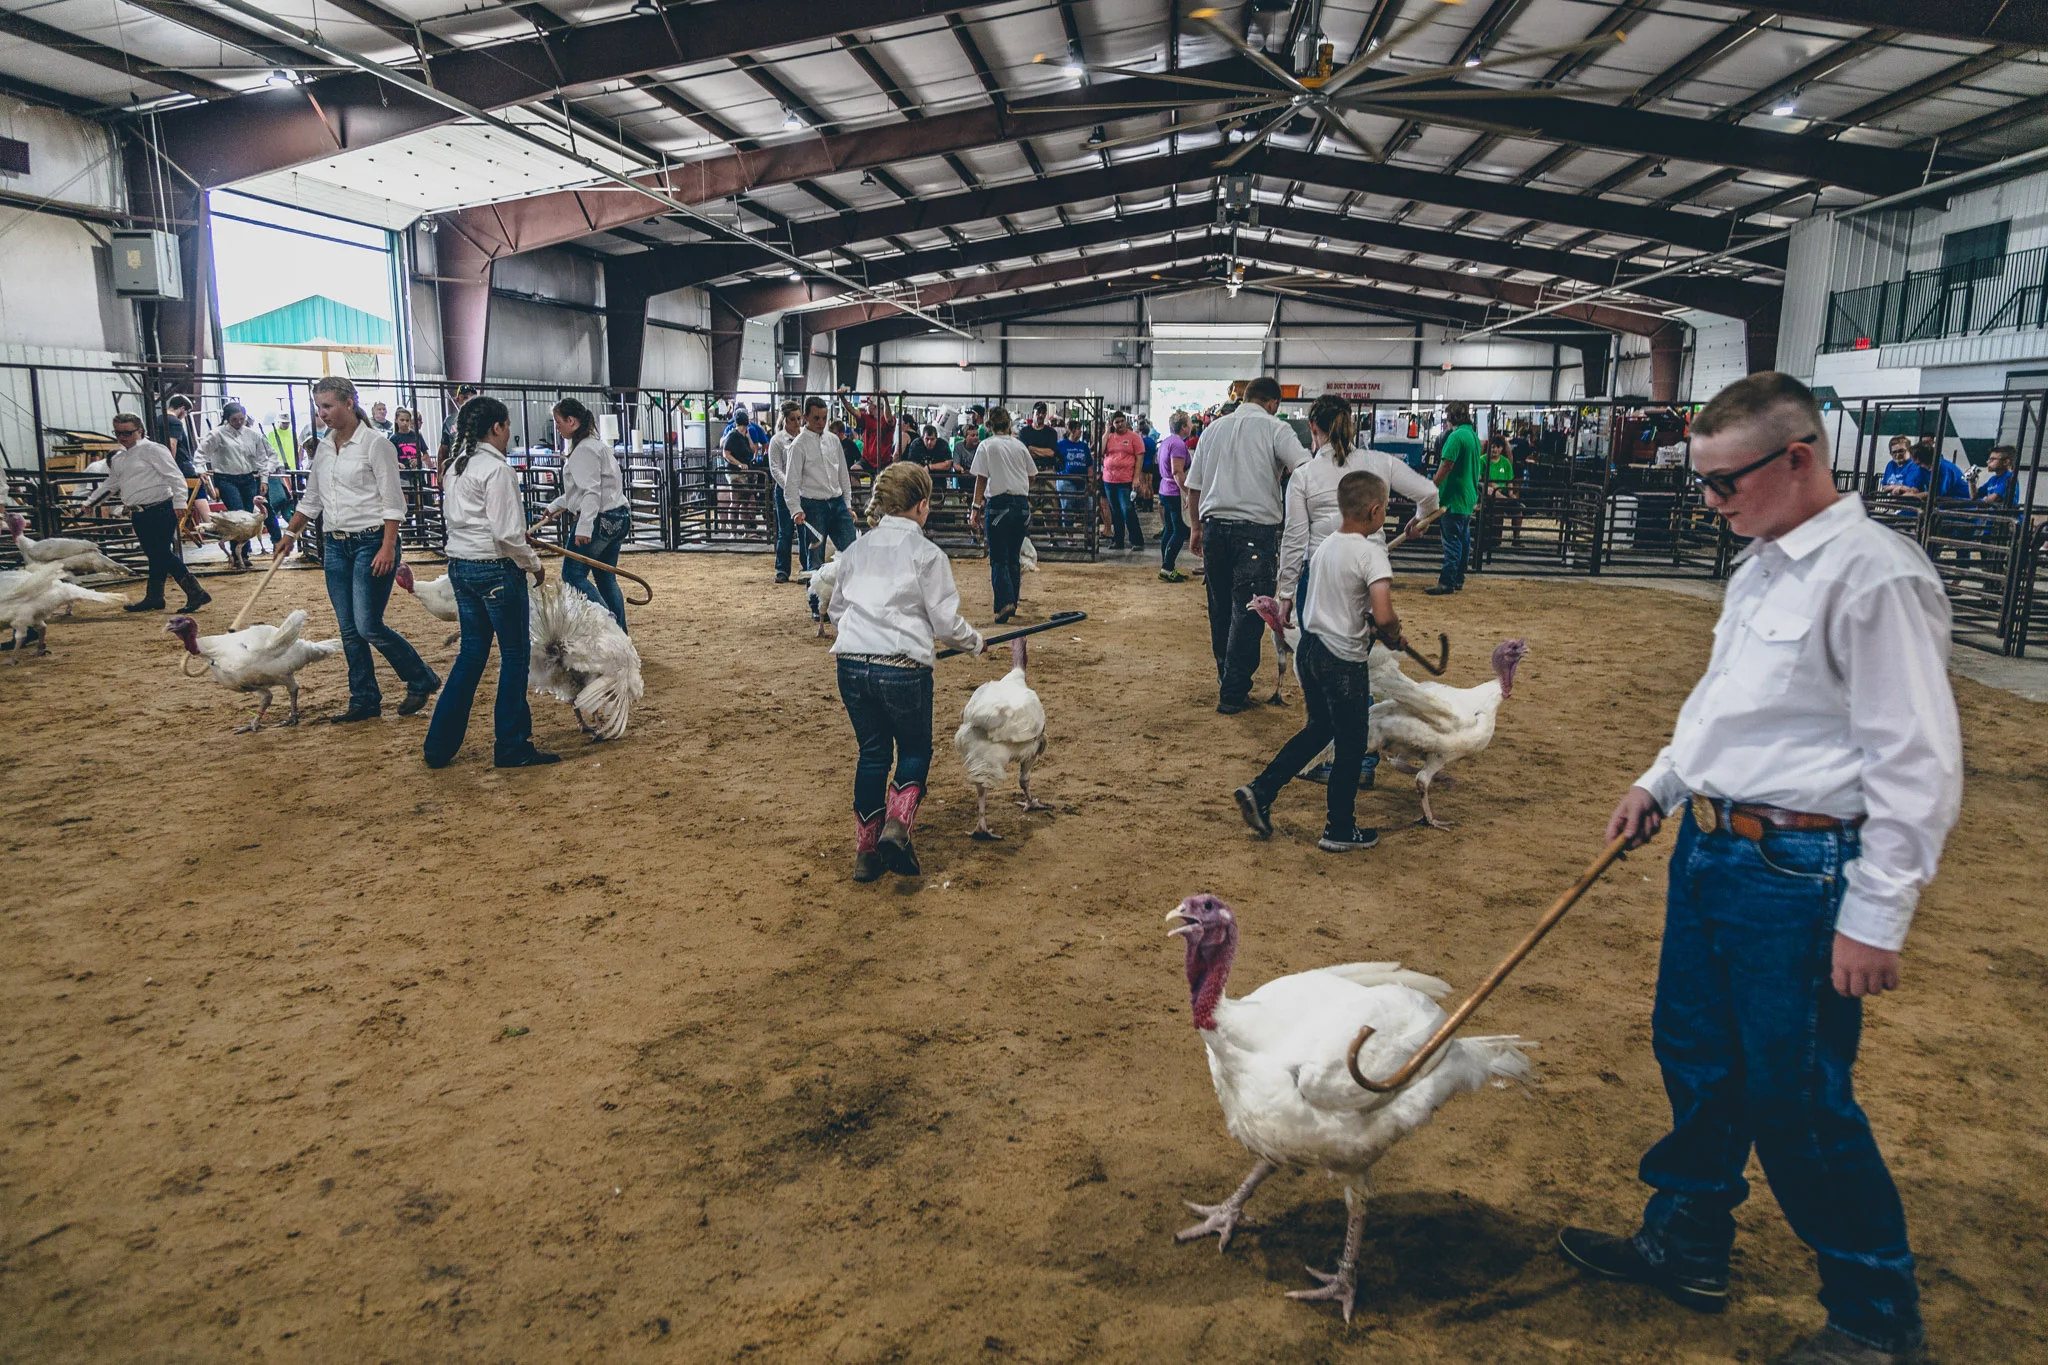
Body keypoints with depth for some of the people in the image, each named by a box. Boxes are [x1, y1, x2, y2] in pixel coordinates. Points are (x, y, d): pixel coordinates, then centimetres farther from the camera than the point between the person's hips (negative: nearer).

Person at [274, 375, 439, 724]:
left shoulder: (375, 442, -8)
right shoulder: (324, 447, 12)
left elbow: (393, 502, -12)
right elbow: (310, 499, 23)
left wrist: (388, 548, -18)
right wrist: (290, 533, 21)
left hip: (371, 541, -7)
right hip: (336, 546, 7)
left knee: (368, 627, -10)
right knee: (349, 630, 7)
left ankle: (421, 681, 9)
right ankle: (364, 701, 14)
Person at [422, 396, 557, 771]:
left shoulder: (455, 467, 11)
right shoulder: (496, 469, -16)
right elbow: (507, 534, -20)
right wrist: (534, 563, -4)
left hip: (460, 566, 9)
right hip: (495, 569, -9)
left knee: (472, 652, 15)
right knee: (515, 654, 3)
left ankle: (439, 745, 17)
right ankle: (511, 747, 10)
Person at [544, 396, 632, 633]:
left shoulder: (585, 449, -14)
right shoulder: (597, 443, 18)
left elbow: (591, 491, -23)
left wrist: (584, 528, -29)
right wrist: (555, 506, 30)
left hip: (600, 521, -10)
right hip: (618, 518, 10)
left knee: (573, 574, -5)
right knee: (606, 578, 12)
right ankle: (621, 634, 13)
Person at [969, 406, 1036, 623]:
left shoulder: (986, 446, -3)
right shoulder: (1019, 445, 8)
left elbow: (981, 480, -7)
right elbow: (1031, 475, 12)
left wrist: (976, 508, -7)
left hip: (999, 503, -4)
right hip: (1022, 503, 4)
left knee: (998, 559, -2)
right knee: (1014, 557, 13)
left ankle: (1005, 602, -18)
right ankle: (1012, 604, 18)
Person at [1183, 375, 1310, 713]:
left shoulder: (1214, 428, 14)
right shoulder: (1274, 428, -2)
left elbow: (1192, 486, 16)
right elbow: (1306, 470, -16)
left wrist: (1197, 527, 25)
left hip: (1214, 526, 5)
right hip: (1256, 528, -5)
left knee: (1220, 608, 16)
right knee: (1248, 611, 0)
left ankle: (1228, 681, 29)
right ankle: (1232, 694, 1)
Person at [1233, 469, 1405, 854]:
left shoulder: (1324, 545, 6)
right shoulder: (1370, 552, -18)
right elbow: (1383, 616, -28)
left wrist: (1366, 623, 14)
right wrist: (1392, 634, -8)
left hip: (1309, 648, 8)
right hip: (1344, 661, -7)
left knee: (1318, 729, 24)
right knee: (1350, 745, 8)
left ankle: (1260, 790, 18)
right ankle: (1340, 830, 20)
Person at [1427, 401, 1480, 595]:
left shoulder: (1456, 436, -17)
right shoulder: (1474, 436, 14)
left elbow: (1446, 465, -21)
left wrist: (1433, 488, -14)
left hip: (1454, 497, -10)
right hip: (1469, 497, 10)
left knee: (1451, 540, -8)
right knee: (1463, 539, 13)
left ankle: (1446, 582, -7)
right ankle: (1458, 580, 20)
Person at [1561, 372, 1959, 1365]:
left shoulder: (1876, 575, -18)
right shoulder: (1759, 566, 10)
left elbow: (1917, 766, -20)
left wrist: (1875, 918, -19)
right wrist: (1661, 784, 20)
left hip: (1797, 872, -9)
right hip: (1709, 844, 9)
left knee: (1796, 1100, 3)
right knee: (1694, 1055, 19)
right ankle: (1687, 1245, 39)